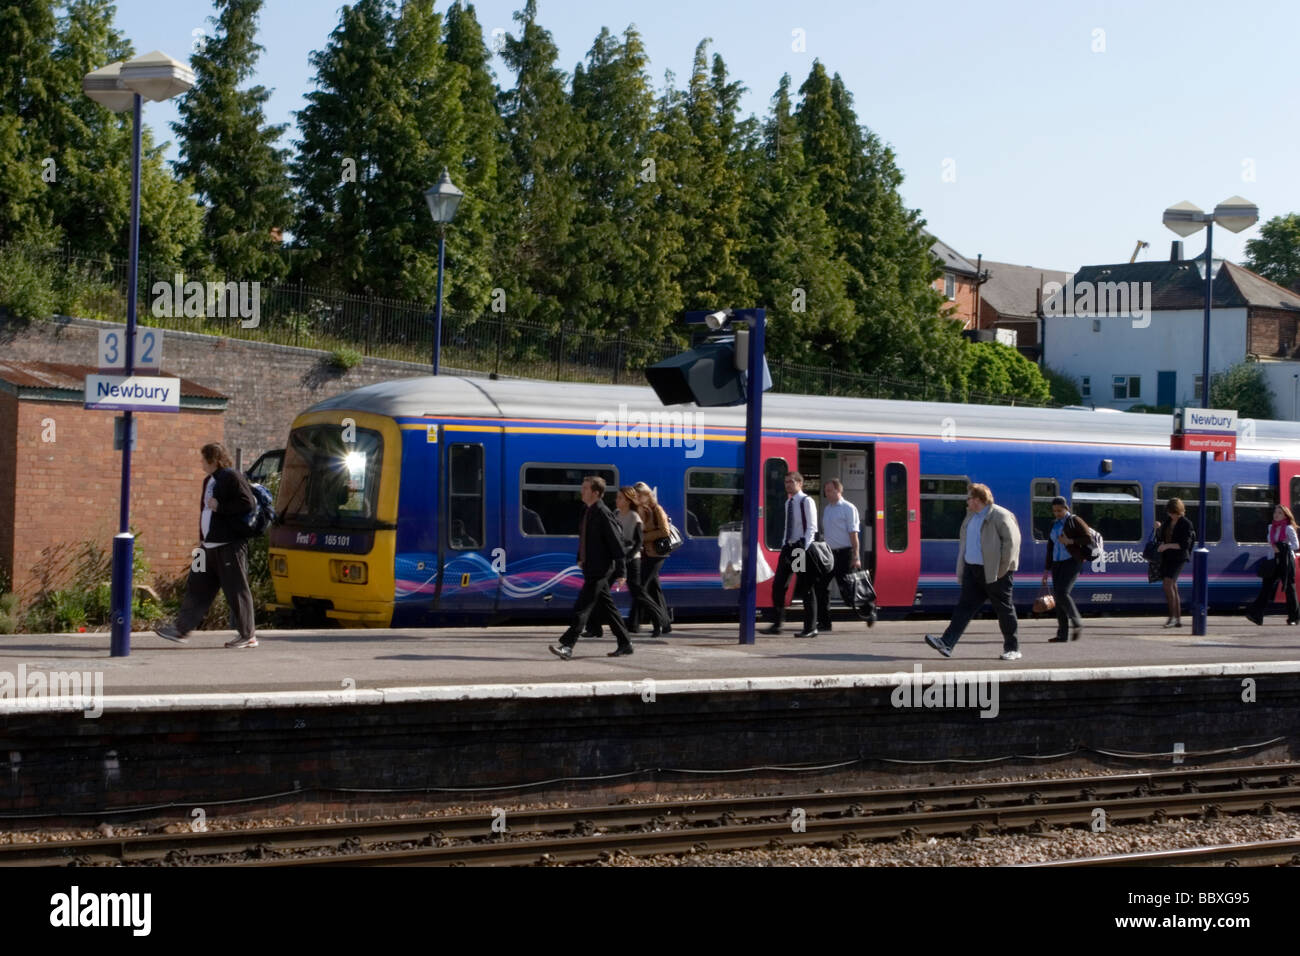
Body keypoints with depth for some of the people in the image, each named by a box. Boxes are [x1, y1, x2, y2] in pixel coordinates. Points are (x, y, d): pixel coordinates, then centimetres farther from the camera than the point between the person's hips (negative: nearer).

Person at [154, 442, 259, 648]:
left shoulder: (232, 477, -10)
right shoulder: (209, 481, 19)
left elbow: (248, 503, -19)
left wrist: (220, 506, -17)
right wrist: (203, 537, 19)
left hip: (230, 546, -9)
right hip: (210, 546, 9)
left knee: (236, 590, -4)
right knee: (197, 588, 8)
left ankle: (248, 635, 3)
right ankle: (180, 629, 10)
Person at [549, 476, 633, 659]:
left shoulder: (603, 514, -15)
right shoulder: (588, 513, 12)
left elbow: (617, 542, -16)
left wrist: (621, 572, -16)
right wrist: (581, 558, 18)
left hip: (600, 569, -10)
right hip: (591, 568, 10)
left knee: (582, 607, -12)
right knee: (606, 607, 14)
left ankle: (567, 645, -14)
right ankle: (625, 643, 21)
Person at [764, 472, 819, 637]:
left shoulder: (806, 501, -7)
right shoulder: (788, 502, 15)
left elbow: (811, 527, -12)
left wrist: (804, 549, -21)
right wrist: (785, 546, 14)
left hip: (802, 548, -7)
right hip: (788, 547, 7)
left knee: (806, 589, -1)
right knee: (778, 585, 0)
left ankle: (810, 628, 5)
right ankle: (776, 625, 5)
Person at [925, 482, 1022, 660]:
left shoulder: (1000, 516, -11)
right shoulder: (971, 516, 15)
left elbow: (1012, 541, -15)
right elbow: (964, 543, 23)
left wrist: (1002, 569, -17)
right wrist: (962, 569, 16)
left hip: (994, 572, -7)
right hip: (972, 570, 7)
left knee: (1004, 609, 3)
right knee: (964, 606, -1)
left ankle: (1012, 649, 14)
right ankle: (946, 644, -10)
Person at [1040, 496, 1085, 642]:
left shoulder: (1074, 521, -1)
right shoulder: (1054, 526, 18)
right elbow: (1050, 549, 19)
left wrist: (1070, 541, -18)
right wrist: (1047, 570, 16)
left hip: (1072, 562, -7)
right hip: (1057, 564, 7)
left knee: (1062, 593, -22)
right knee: (1058, 597, 1)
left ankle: (1077, 624, -7)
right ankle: (1062, 634, 2)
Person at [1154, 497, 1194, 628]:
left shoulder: (1186, 524, -8)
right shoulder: (1169, 522, 14)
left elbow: (1184, 544, -14)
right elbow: (1160, 539, 22)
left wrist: (1168, 546, -21)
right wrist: (1158, 529, 3)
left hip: (1178, 557, -8)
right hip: (1166, 557, 8)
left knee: (1167, 583, -22)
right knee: (1172, 587, 7)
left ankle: (1173, 616, -19)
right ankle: (1178, 619, 11)